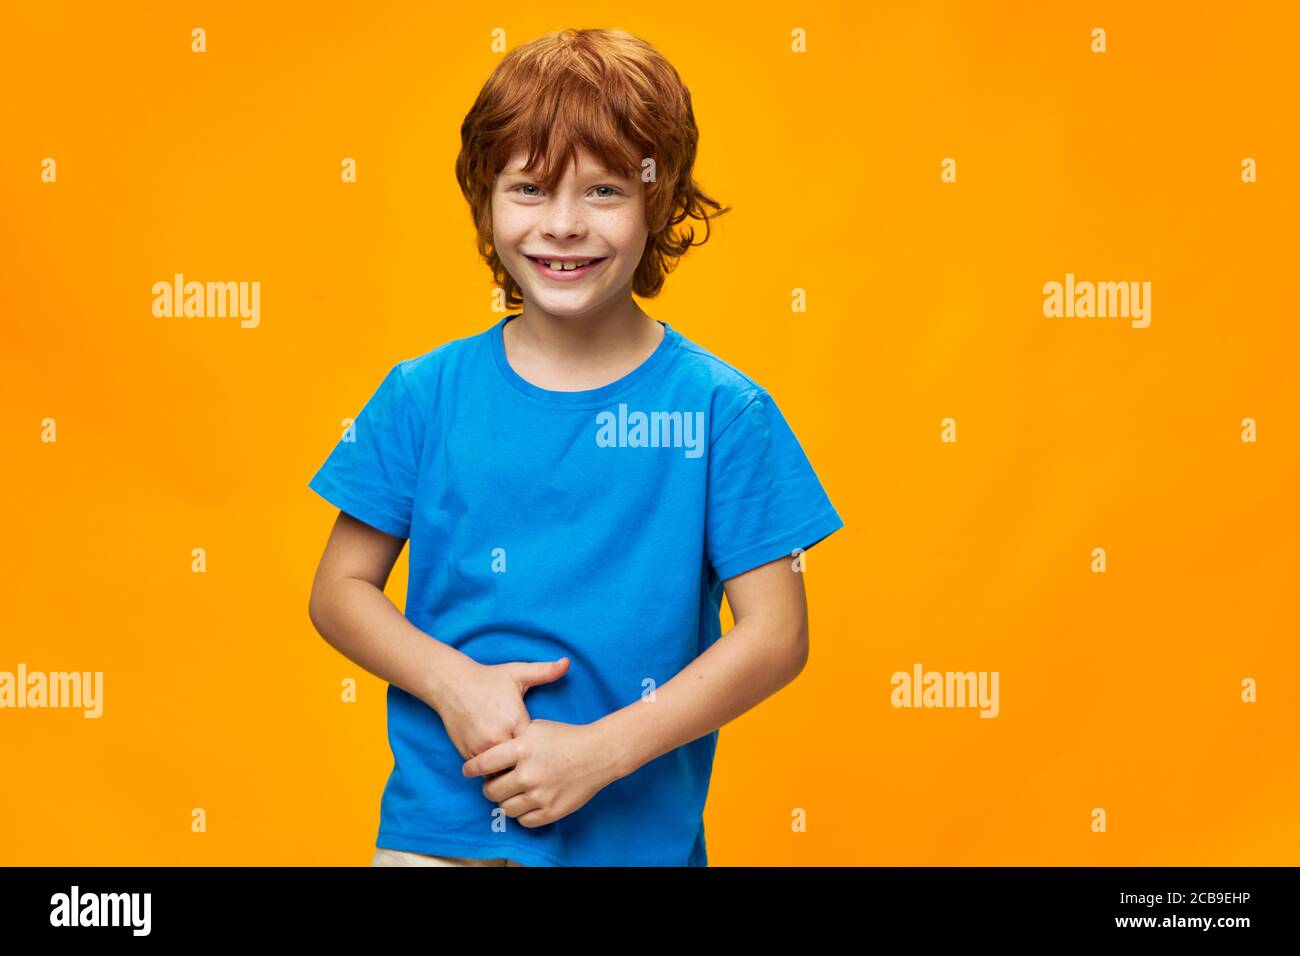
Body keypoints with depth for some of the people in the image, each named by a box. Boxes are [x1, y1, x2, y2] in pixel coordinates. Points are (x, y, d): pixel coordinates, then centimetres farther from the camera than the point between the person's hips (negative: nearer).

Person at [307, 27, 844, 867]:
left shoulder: (723, 410, -9)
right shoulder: (424, 395, -3)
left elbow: (776, 634, -9)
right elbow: (340, 588, 2)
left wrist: (599, 750, -16)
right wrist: (451, 682, -14)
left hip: (639, 833, -1)